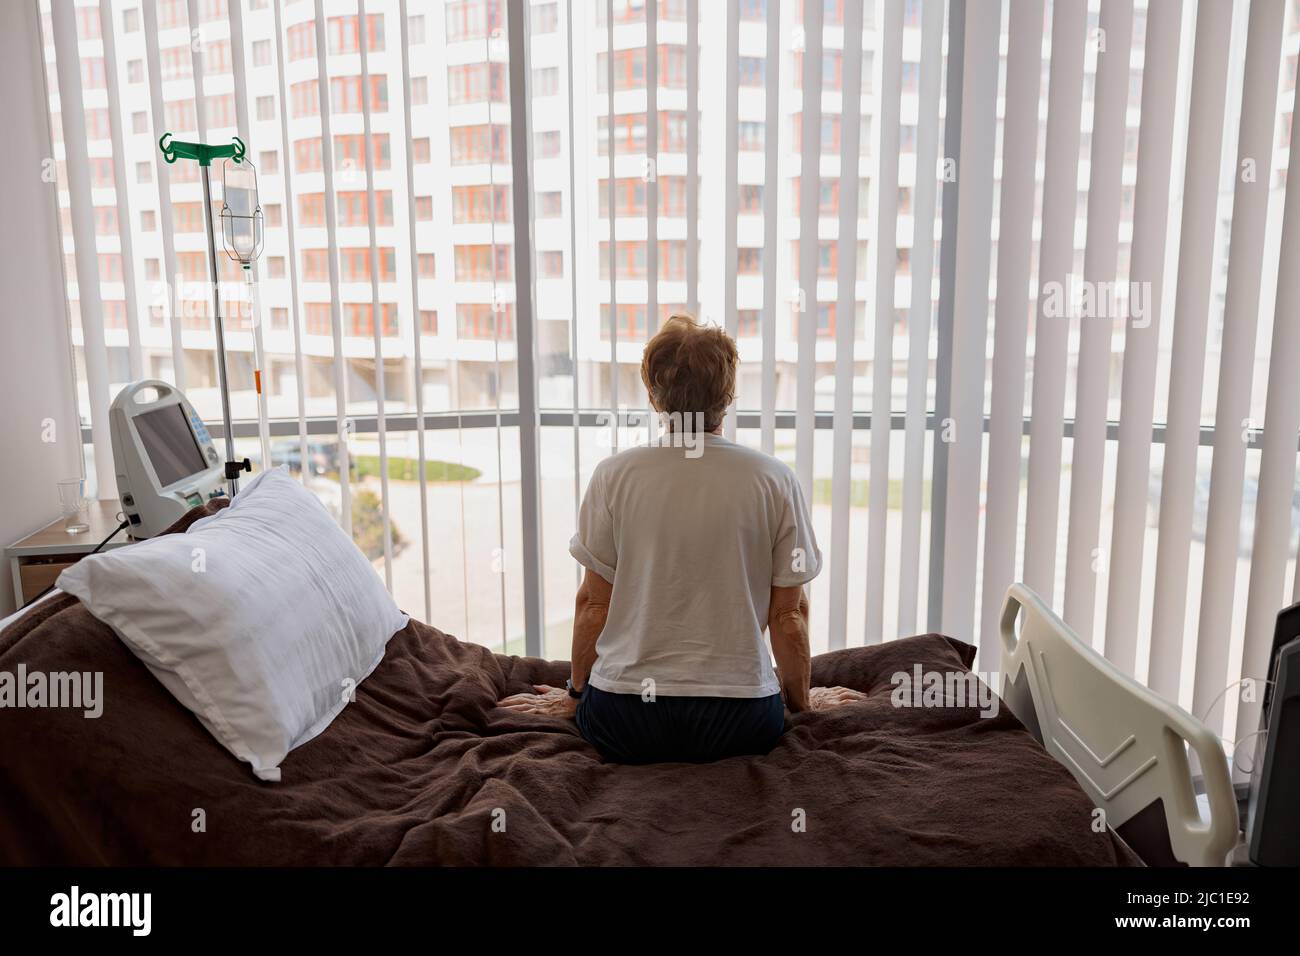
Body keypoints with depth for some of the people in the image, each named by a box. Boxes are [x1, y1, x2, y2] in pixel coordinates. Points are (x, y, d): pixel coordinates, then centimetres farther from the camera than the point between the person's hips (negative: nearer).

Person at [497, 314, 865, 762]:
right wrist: (802, 702, 16)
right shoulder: (776, 480, -6)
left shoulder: (613, 475, -6)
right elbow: (789, 613, -1)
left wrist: (576, 694, 16)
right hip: (739, 721, 1)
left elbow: (592, 602, 0)